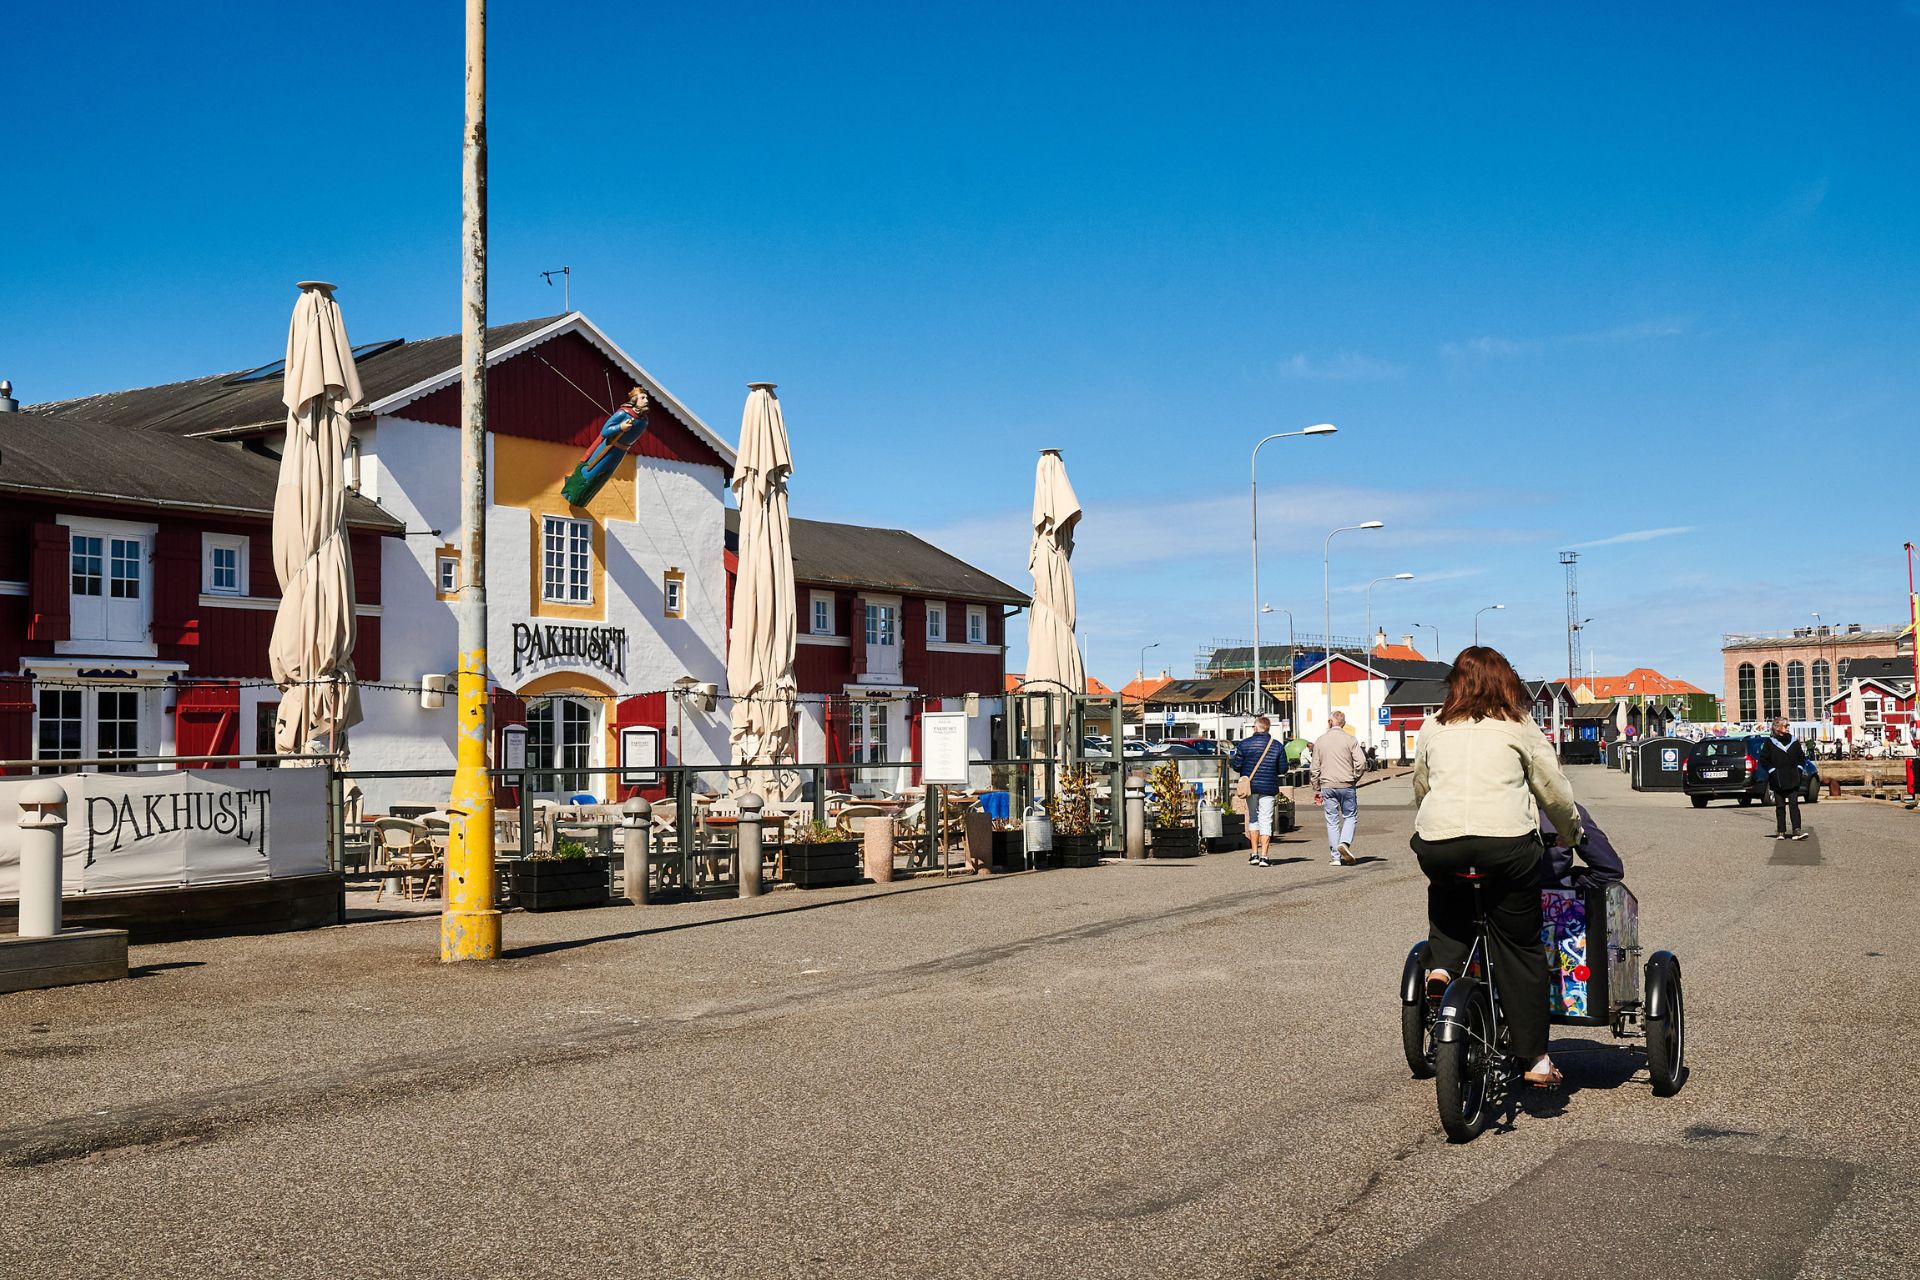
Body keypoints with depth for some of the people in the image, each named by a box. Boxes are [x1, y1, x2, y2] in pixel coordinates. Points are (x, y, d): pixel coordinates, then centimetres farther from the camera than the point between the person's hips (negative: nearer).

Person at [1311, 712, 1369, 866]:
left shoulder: (1320, 741, 5)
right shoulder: (1350, 739, -3)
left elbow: (1315, 768, 7)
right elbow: (1361, 763, -10)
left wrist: (1316, 789, 14)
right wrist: (1355, 779, 6)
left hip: (1327, 786, 2)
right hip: (1347, 785, -2)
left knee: (1332, 821, 6)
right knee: (1350, 816, 11)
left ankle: (1336, 857, 6)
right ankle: (1345, 842, -13)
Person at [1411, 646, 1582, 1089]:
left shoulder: (1434, 729, 16)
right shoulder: (1518, 728, 10)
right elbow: (1554, 790, 13)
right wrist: (1572, 833, 30)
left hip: (1437, 843, 2)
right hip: (1506, 841, -2)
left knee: (1447, 896, 35)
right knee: (1520, 949, 10)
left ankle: (1442, 967, 11)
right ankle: (1535, 1058, 12)